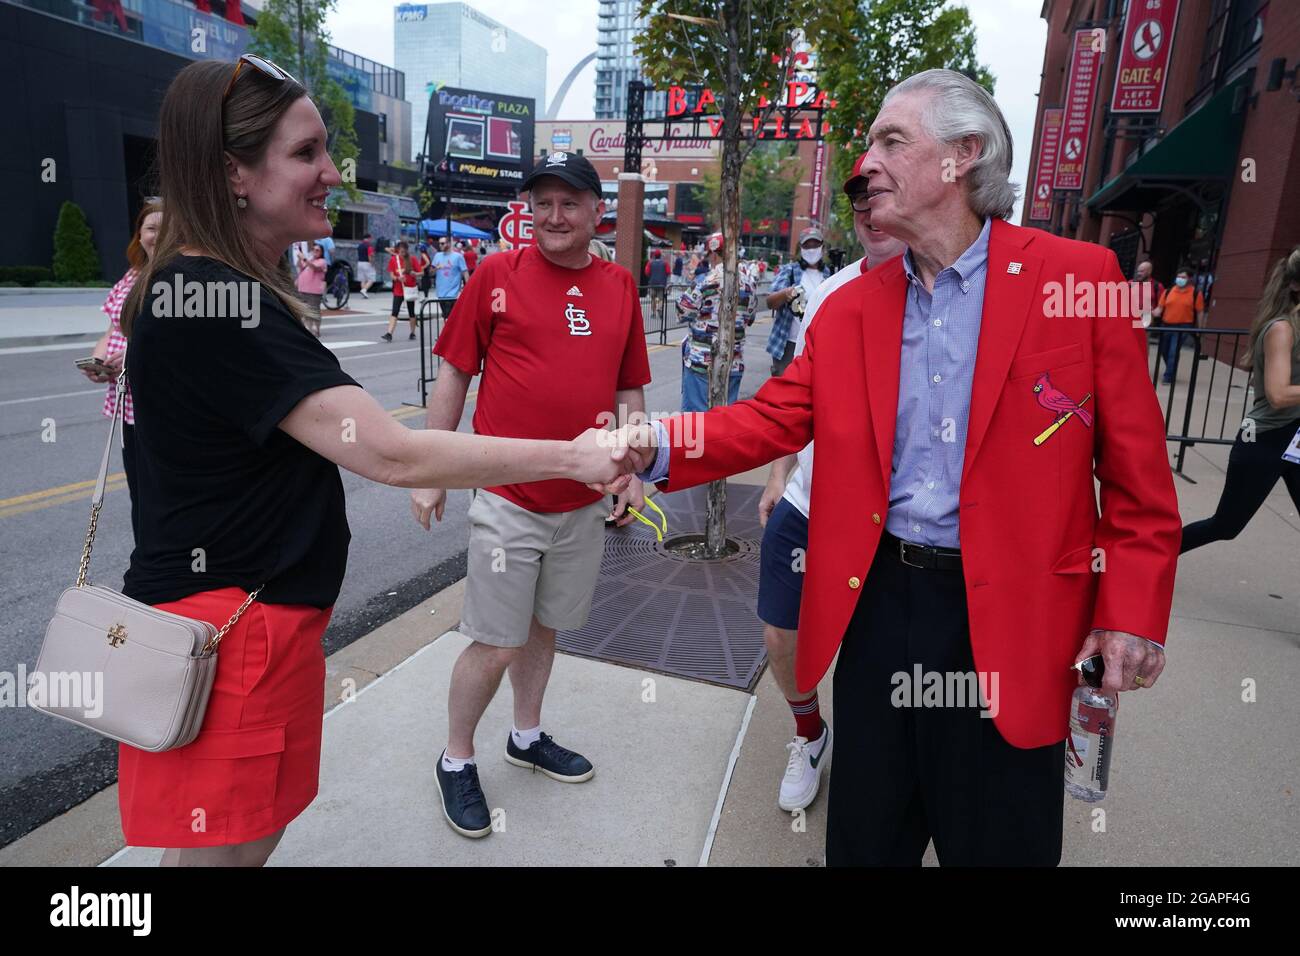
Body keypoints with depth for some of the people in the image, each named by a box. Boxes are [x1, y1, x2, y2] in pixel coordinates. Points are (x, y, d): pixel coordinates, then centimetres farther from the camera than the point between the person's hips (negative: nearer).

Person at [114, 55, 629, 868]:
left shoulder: (212, 284, 10)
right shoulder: (213, 300, -23)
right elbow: (391, 453, -30)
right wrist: (571, 457, -22)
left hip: (267, 610, 9)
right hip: (226, 625, -9)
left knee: (260, 824, 22)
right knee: (227, 845, 8)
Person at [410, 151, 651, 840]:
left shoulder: (619, 286, 6)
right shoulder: (497, 273, -4)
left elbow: (628, 390, 12)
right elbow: (454, 375, -1)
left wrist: (631, 469, 5)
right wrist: (430, 474, -2)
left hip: (585, 503, 4)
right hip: (507, 499, -3)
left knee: (545, 625, 18)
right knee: (496, 645, 2)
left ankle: (527, 737, 41)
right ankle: (457, 759, 27)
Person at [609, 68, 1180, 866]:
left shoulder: (1081, 277, -5)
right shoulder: (851, 307, 5)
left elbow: (1136, 467, -4)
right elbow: (771, 420, -1)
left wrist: (1131, 614, -7)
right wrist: (659, 448, -17)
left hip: (1012, 616, -3)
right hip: (877, 600, 3)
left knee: (998, 842, 15)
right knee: (867, 836, 20)